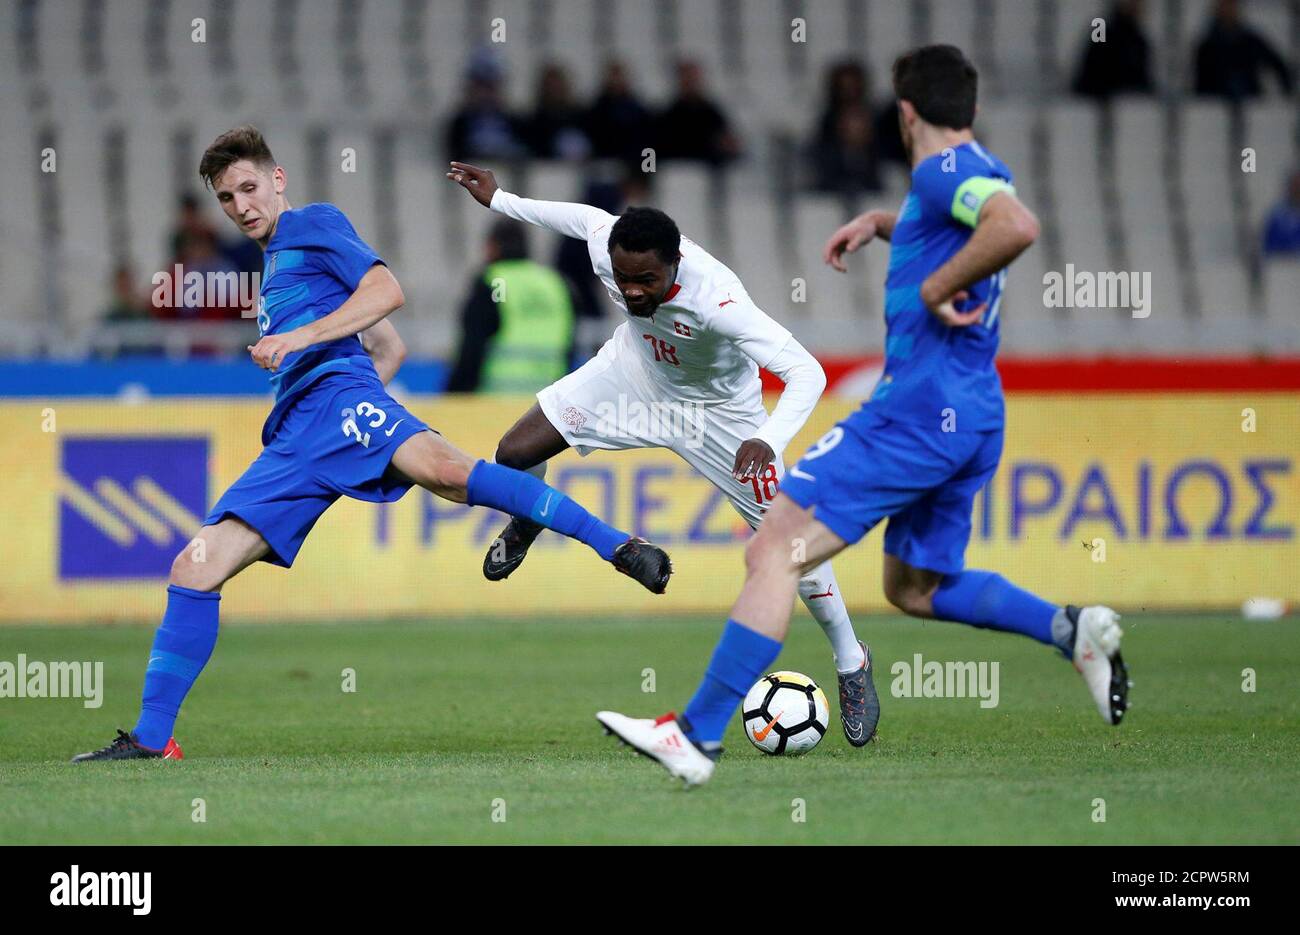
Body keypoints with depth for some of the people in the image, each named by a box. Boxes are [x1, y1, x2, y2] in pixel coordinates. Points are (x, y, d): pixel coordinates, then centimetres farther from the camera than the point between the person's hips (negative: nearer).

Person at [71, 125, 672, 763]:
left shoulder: (315, 223, 11)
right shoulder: (273, 263, 35)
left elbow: (386, 290, -8)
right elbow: (391, 350, 37)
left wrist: (300, 338, -17)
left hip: (338, 390, -9)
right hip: (291, 441, 9)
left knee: (441, 468, -38)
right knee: (195, 568, -2)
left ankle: (618, 547, -42)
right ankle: (151, 738, 2)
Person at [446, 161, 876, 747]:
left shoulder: (716, 298, -44)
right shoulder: (604, 243, -30)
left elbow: (806, 373, -48)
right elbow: (583, 216, -3)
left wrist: (768, 442, -64)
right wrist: (499, 200, 8)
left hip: (717, 409, -4)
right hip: (631, 373, 4)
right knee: (515, 454, -6)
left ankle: (851, 665, 17)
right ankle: (527, 524, 33)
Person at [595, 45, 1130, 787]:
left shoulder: (943, 171, -11)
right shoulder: (979, 173, 18)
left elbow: (1018, 227, -31)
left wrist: (937, 287, -21)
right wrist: (879, 220, 26)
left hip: (917, 410, -10)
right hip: (972, 420, 10)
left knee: (774, 553, -12)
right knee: (918, 588, 24)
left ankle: (697, 737, -16)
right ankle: (1070, 628, 8)